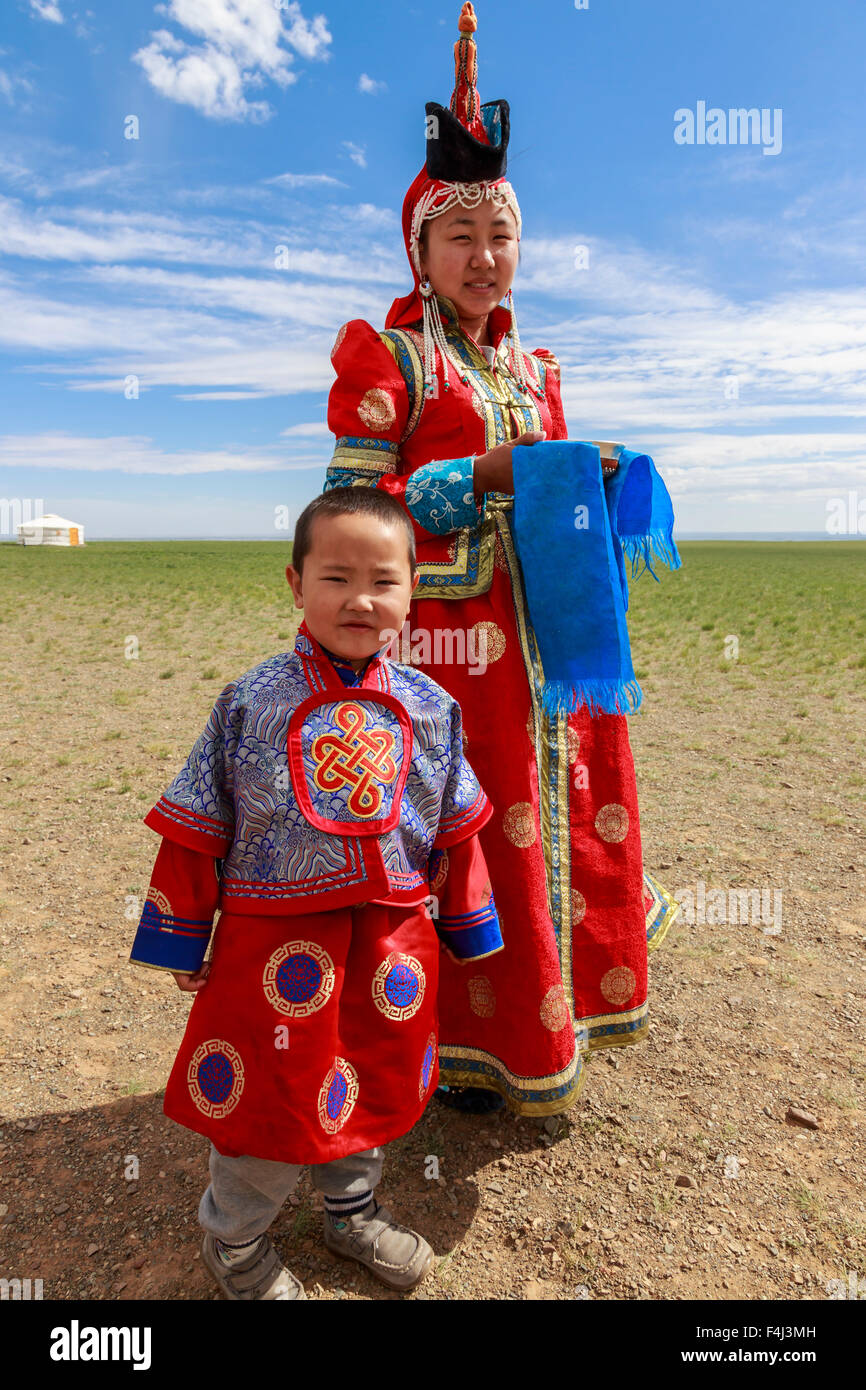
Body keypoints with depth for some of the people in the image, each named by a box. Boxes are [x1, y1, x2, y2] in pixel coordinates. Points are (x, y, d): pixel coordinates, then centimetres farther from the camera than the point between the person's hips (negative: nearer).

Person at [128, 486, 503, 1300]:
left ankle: (352, 1210, 52)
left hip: (389, 944, 3)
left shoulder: (430, 707, -3)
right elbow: (195, 831, -3)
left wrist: (466, 930, 12)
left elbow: (456, 832, 7)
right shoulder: (251, 700, -10)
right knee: (271, 1100, 11)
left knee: (371, 1085, 22)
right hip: (276, 945, -3)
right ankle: (234, 1242, 43)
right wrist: (184, 940, 1)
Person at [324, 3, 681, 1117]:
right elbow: (351, 504, -10)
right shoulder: (382, 354, -2)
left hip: (542, 629, 7)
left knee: (563, 806, 12)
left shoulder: (535, 367, 18)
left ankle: (549, 1009, 35)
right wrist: (481, 477, -18)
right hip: (448, 632, -6)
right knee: (460, 828, -1)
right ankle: (464, 1050, 22)